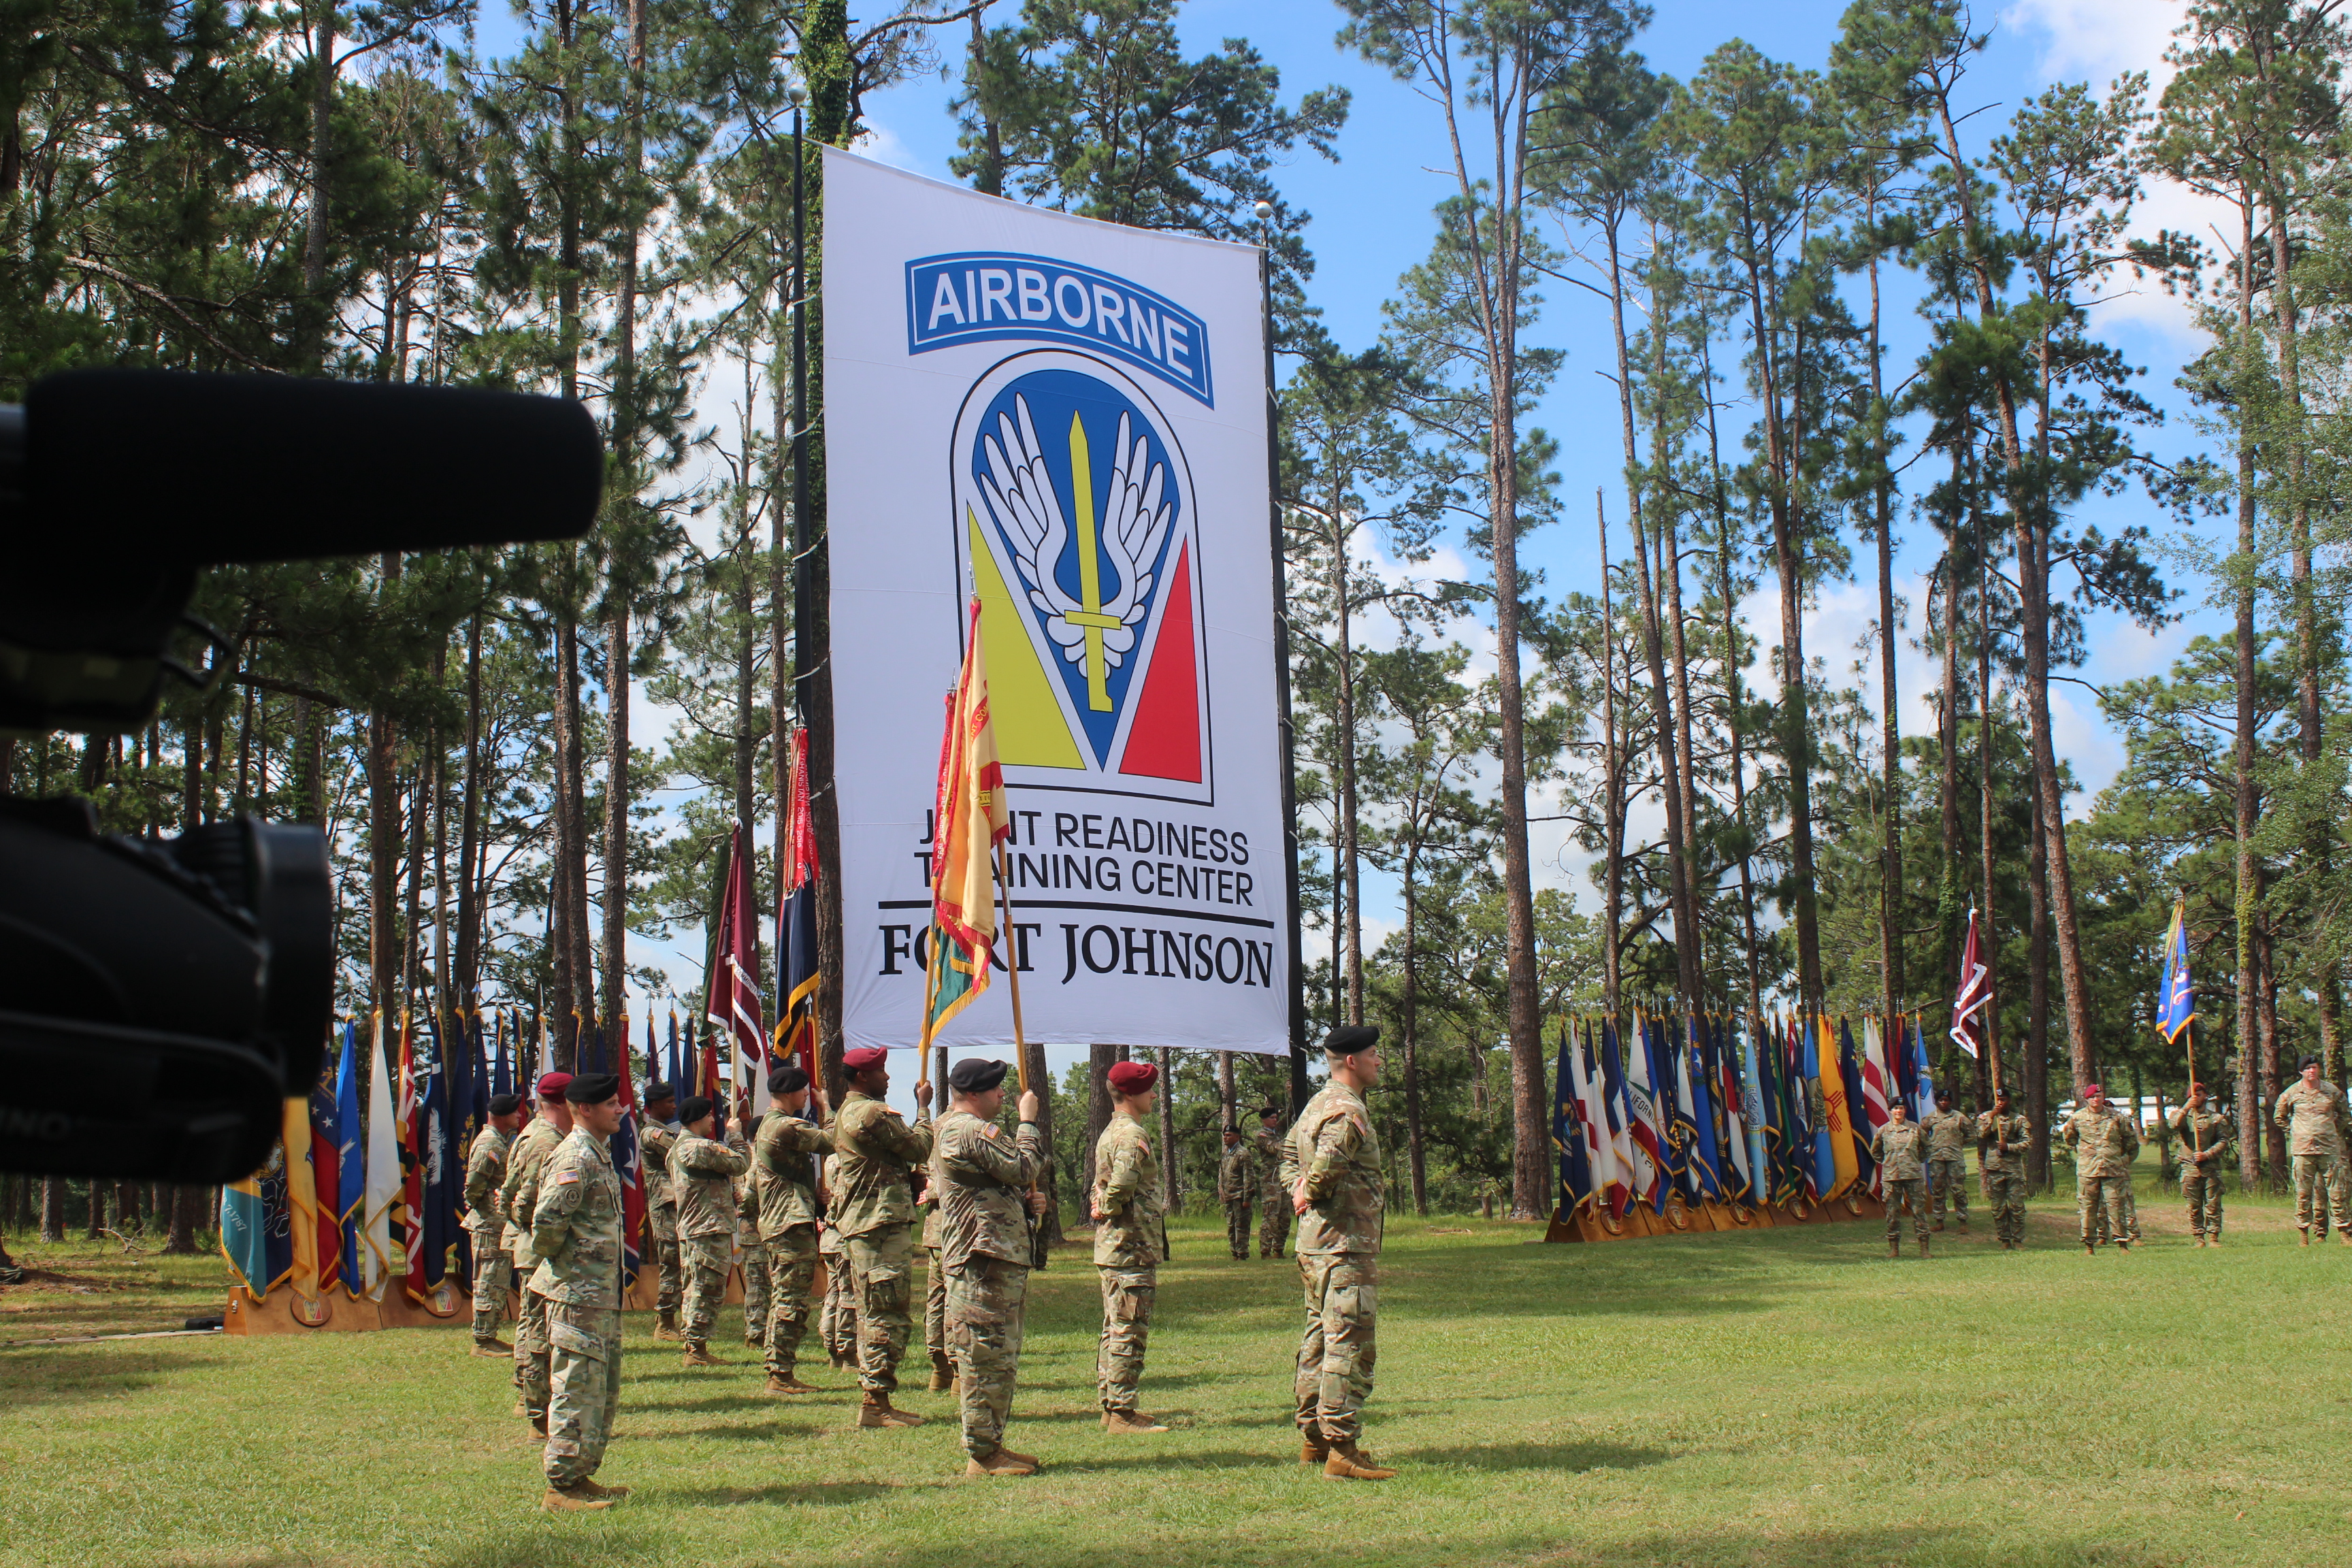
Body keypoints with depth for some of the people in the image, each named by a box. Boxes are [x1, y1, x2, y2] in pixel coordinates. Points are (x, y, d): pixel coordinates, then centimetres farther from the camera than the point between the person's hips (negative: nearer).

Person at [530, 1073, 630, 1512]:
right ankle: (561, 1488, 0)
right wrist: (555, 1258, -10)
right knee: (578, 1391, -6)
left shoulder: (599, 1154, 15)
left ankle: (582, 1476, 23)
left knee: (605, 1392, 15)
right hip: (578, 1294, -10)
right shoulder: (576, 1158, -17)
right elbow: (547, 1220, -26)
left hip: (603, 1294, 10)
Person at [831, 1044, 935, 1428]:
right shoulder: (873, 1113, -16)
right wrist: (923, 1107, 2)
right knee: (888, 1315, -9)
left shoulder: (845, 1113, 18)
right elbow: (919, 1148, -10)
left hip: (859, 1224, 11)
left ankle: (874, 1400, 17)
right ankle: (877, 1402, -9)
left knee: (873, 1316, 14)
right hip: (882, 1223, -11)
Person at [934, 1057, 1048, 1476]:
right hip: (984, 1259, -12)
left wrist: (1027, 1204, 11)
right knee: (989, 1358, -8)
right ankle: (982, 1455, -4)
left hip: (999, 1258, 12)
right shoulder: (971, 1131, -14)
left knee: (1000, 1359, 15)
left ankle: (990, 1445, 21)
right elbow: (1024, 1169, -18)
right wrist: (1028, 1122, -5)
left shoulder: (954, 1128, 22)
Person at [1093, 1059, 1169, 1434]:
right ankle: (1122, 1413, -6)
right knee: (1130, 1332, -7)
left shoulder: (1109, 1133, 18)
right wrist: (1110, 1213, -11)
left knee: (1115, 1331, 14)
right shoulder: (1132, 1135, -15)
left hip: (1110, 1249, 10)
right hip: (1133, 1248, -10)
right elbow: (1122, 1185, -28)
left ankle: (1111, 1406, 20)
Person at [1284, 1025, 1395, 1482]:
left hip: (1313, 1245, 11)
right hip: (1346, 1244, -11)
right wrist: (1313, 1196, -11)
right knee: (1349, 1346, -10)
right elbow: (1325, 1166, -30)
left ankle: (1314, 1440, 23)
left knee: (1320, 1339, 16)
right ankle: (1342, 1451, -11)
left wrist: (1299, 1192, 10)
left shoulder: (1316, 1105, 16)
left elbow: (1290, 1155, 26)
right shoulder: (1347, 1111, -17)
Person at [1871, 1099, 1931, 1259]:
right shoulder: (1883, 1131, 4)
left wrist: (1919, 1161, 10)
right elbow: (1875, 1152, 19)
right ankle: (1894, 1248, 9)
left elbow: (1928, 1147, 18)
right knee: (1893, 1213, 2)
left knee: (1919, 1210, -1)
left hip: (1914, 1175, 0)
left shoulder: (1915, 1129, 4)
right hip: (1890, 1176, 0)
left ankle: (1924, 1247, 3)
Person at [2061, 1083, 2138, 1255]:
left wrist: (2123, 1159, 17)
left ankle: (2122, 1243, 4)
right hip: (2087, 1170, 1)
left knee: (2115, 1205, -2)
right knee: (2087, 1207, 1)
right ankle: (2089, 1244, 7)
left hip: (2112, 1170, -1)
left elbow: (2130, 1138, 14)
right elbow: (2068, 1137, 23)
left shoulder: (2117, 1117, 2)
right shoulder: (2078, 1118, 4)